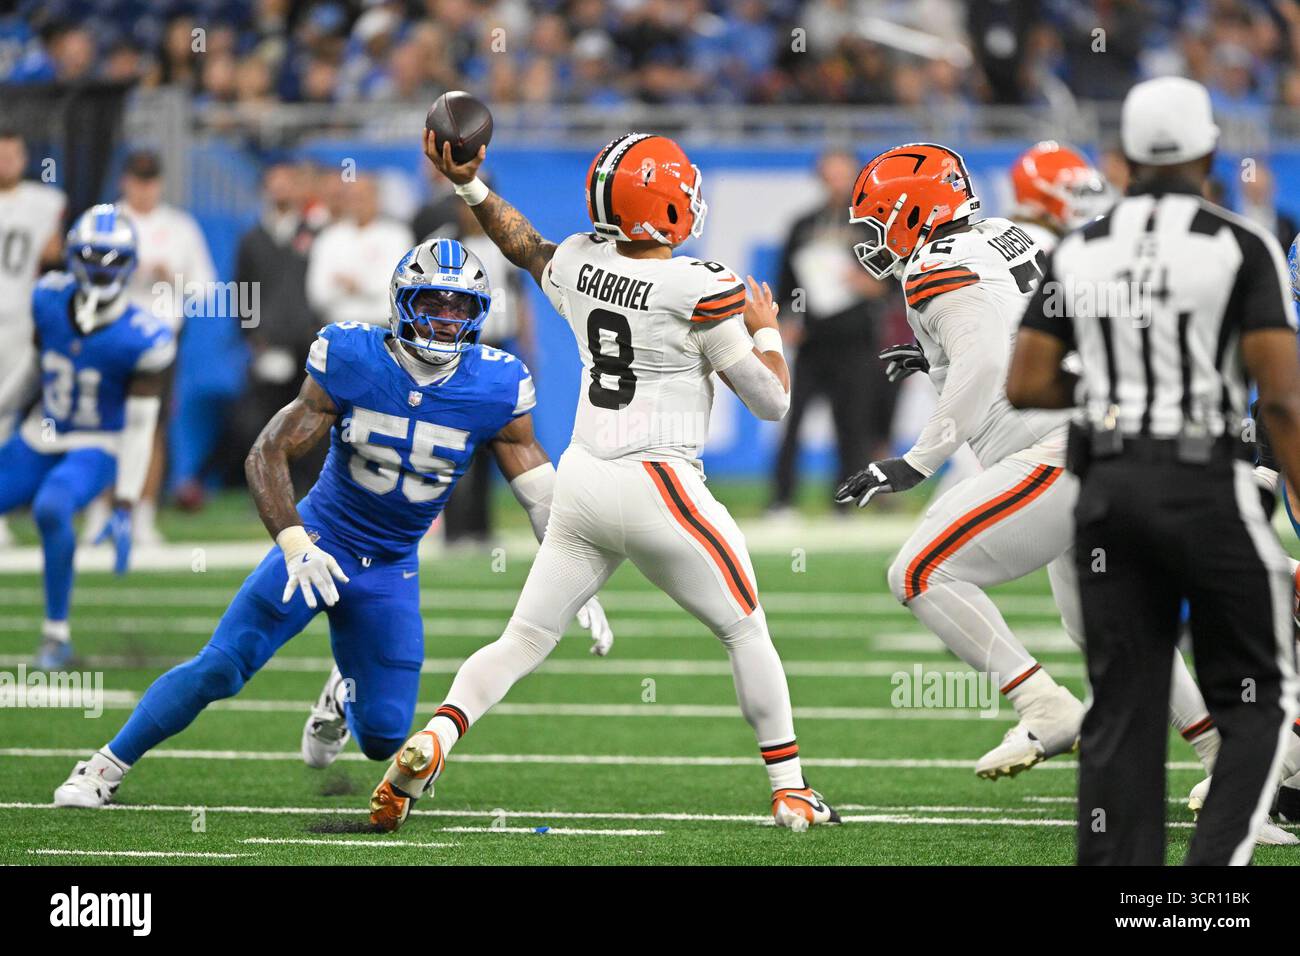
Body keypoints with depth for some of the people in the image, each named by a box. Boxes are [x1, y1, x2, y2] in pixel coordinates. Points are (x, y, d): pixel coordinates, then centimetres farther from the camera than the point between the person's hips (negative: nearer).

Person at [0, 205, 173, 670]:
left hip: (97, 448, -5)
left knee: (51, 508, -34)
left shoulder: (144, 339, -20)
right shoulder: (49, 299, -8)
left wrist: (124, 509, -17)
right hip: (41, 440, 5)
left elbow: (139, 427, -16)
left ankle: (57, 633, -19)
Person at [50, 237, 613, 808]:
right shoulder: (350, 361, -16)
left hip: (391, 571, 2)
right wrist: (294, 545, -28)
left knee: (384, 738, -2)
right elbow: (268, 453, -14)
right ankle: (104, 770, 0)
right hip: (320, 541, -2)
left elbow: (542, 494, -2)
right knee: (220, 667, -16)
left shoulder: (496, 391, -11)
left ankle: (345, 696, 36)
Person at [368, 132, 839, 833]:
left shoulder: (578, 263, 2)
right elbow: (771, 401, -8)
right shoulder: (703, 293, -15)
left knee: (525, 639, 10)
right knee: (745, 633, 13)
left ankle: (433, 741, -12)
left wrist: (469, 185, 34)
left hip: (582, 483, 5)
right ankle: (789, 791, 15)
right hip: (657, 487, -5)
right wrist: (765, 330, 9)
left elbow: (526, 247, 26)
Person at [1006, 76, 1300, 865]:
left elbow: (1027, 385, 5)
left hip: (1110, 484, 4)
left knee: (1123, 710, 9)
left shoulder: (1080, 252, 6)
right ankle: (1216, 865, -10)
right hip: (1207, 484, -4)